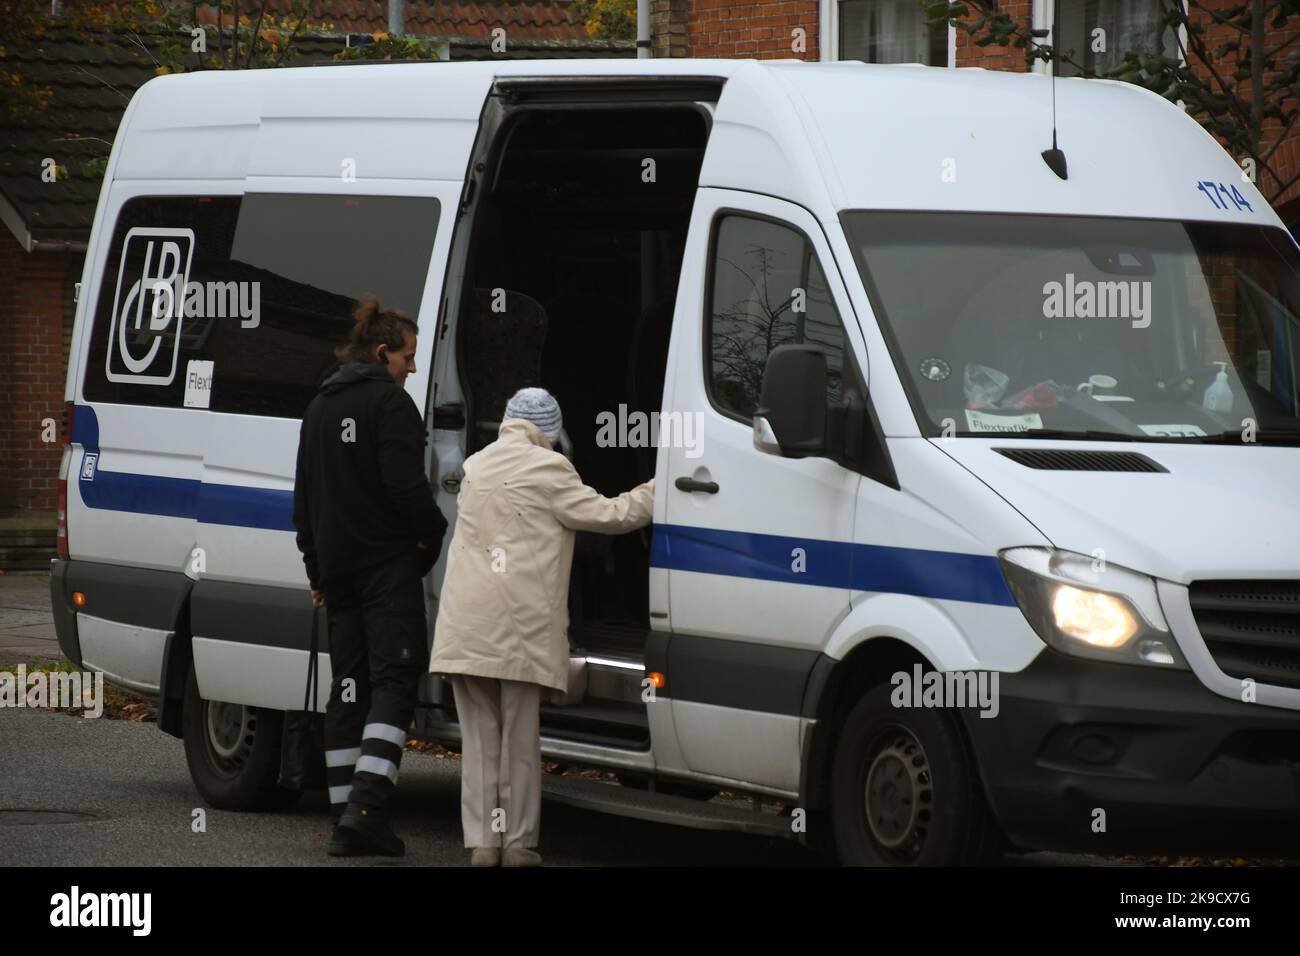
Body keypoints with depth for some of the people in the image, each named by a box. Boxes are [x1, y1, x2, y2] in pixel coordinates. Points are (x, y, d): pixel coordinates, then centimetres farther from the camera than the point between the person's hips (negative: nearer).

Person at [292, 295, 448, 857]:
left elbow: (303, 498, 23)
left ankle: (346, 816, 5)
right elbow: (405, 483, -17)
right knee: (394, 682, -9)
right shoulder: (388, 401, -9)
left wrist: (315, 568, 28)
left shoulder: (320, 407, 17)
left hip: (336, 566, 8)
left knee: (348, 687, 9)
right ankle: (366, 804, -24)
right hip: (388, 561, -8)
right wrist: (434, 531, -1)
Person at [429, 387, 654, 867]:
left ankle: (482, 840, 5)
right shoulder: (547, 469, -5)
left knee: (480, 734, 9)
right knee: (520, 736, 4)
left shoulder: (475, 466, 16)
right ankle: (518, 842, 6)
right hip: (520, 624, -5)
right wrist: (658, 490, 10)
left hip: (464, 625, 5)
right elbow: (609, 516, -3)